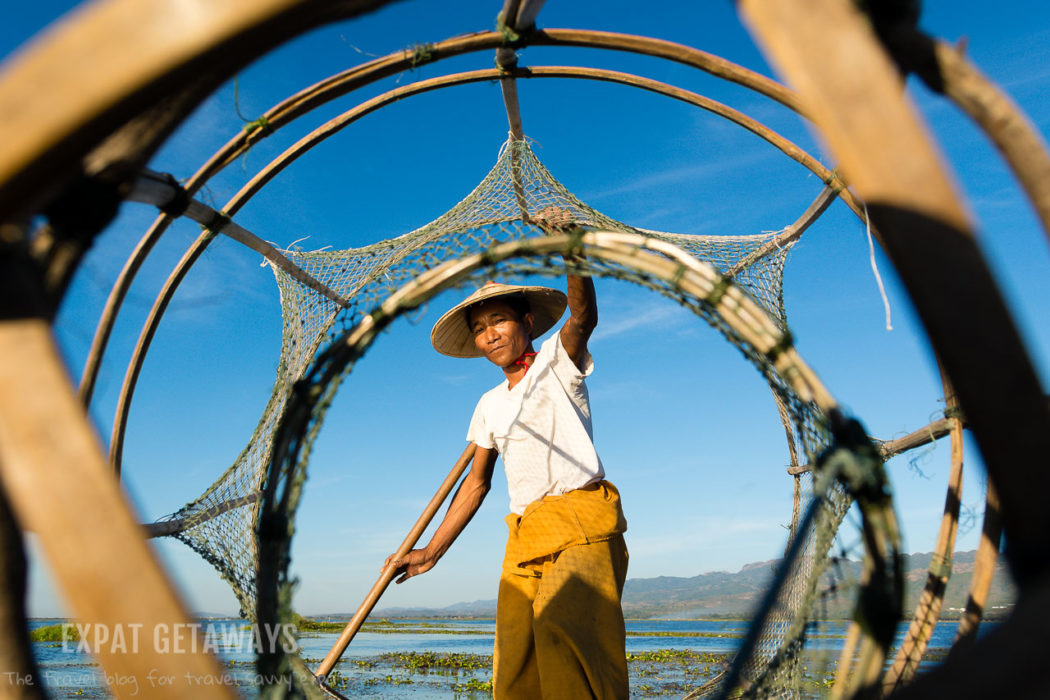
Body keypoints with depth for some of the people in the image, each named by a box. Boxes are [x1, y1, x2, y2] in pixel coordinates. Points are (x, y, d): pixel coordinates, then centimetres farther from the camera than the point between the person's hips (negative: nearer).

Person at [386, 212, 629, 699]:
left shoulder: (557, 360, 6)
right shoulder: (489, 406, 20)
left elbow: (583, 315, -15)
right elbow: (477, 481, 25)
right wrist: (432, 551, 23)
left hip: (584, 523, -5)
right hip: (525, 537, 5)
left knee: (560, 620, -31)